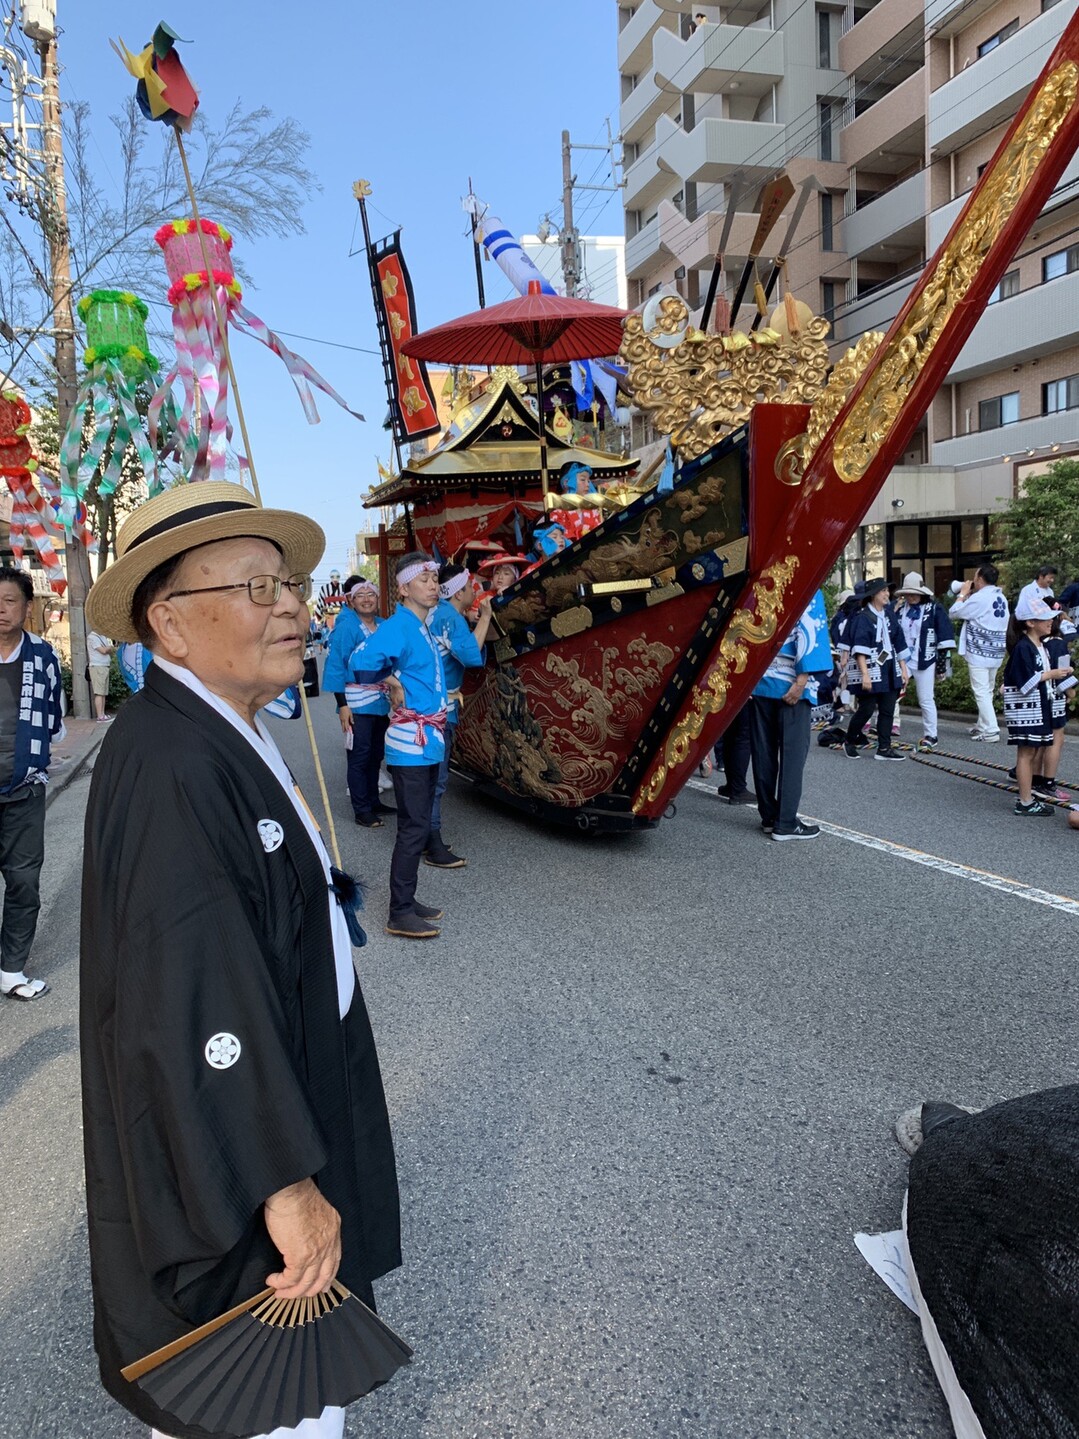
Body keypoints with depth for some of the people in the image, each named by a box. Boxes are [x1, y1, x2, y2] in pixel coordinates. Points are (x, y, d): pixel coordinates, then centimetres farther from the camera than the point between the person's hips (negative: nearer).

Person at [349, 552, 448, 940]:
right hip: (410, 742, -9)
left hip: (429, 740, 9)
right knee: (414, 828, -6)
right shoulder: (398, 626, -14)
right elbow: (361, 662, -29)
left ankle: (407, 900, 26)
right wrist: (393, 686, -15)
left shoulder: (425, 629, 13)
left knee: (418, 824, 15)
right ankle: (400, 915, 2)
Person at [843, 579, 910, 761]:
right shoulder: (862, 618, -10)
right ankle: (849, 742, 18)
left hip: (890, 670, 7)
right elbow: (860, 649, -17)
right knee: (866, 709, -3)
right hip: (870, 669, -7)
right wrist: (865, 674, -24)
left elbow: (898, 643, 15)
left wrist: (903, 668, 12)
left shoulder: (889, 615, 11)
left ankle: (884, 748, 10)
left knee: (888, 710, 4)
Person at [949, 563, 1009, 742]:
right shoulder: (1001, 597, 10)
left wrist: (963, 594, 3)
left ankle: (991, 731, -8)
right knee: (987, 691, 15)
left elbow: (953, 614, -10)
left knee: (981, 692, -5)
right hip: (996, 652, 8)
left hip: (979, 653, -8)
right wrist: (969, 595, 13)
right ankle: (982, 727, 22)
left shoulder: (979, 598, -17)